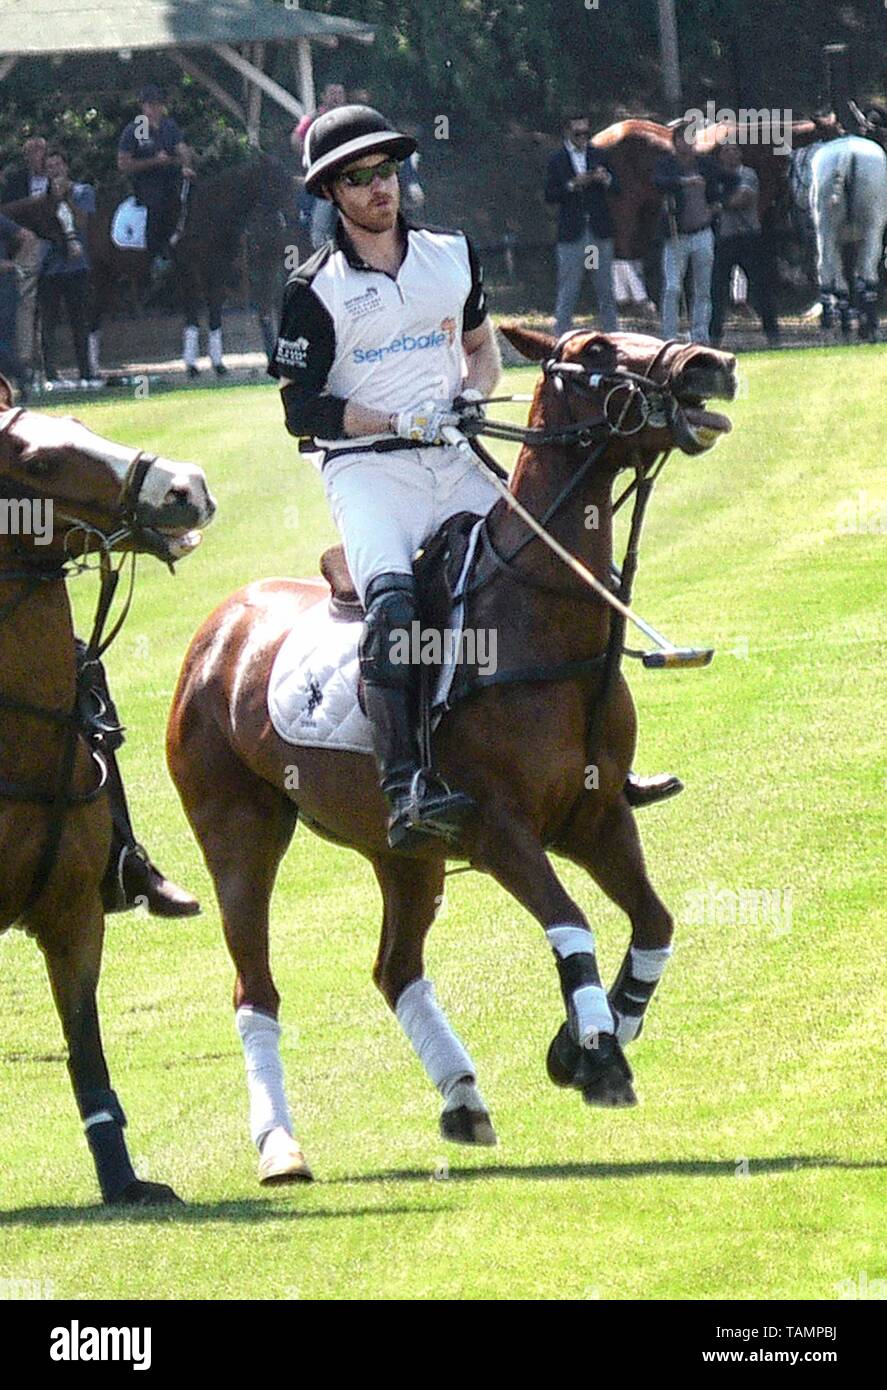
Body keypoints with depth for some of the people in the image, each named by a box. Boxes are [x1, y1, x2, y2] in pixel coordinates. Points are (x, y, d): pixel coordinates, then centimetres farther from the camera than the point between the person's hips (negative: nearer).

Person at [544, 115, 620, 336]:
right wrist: (572, 185, -18)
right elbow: (549, 195, -4)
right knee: (567, 292, -2)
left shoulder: (598, 156, 11)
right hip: (571, 233, -3)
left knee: (606, 291, 6)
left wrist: (606, 179, -13)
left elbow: (617, 189, 8)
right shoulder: (557, 160, 3)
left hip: (600, 232, 3)